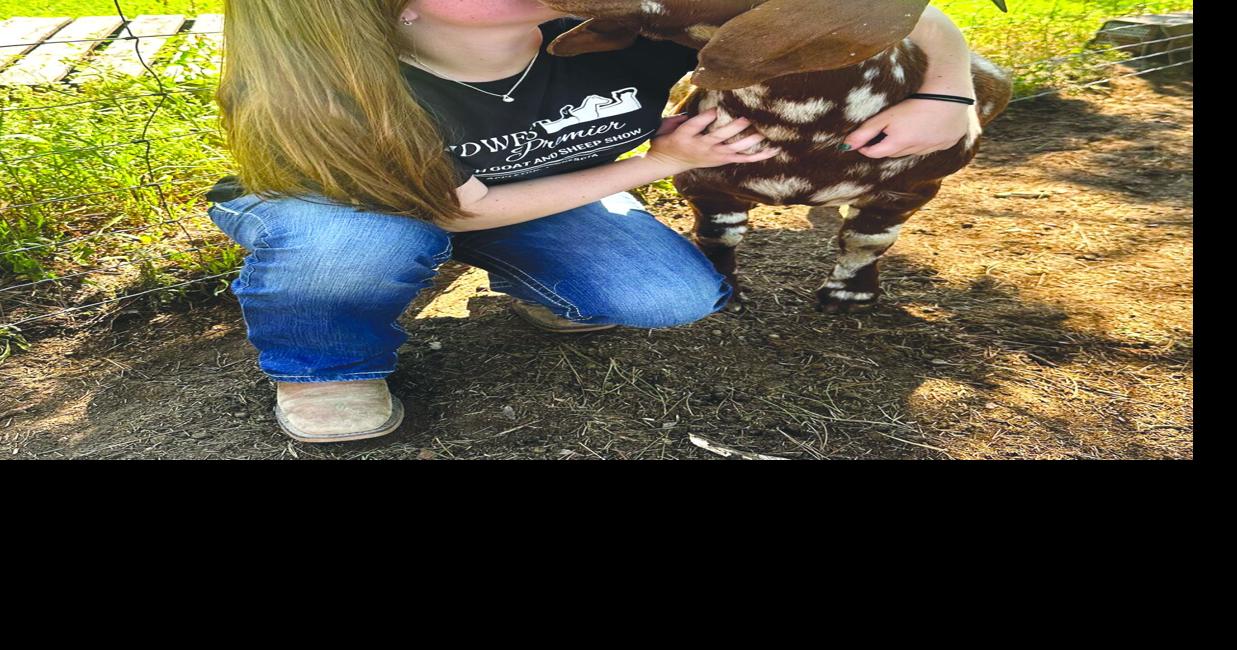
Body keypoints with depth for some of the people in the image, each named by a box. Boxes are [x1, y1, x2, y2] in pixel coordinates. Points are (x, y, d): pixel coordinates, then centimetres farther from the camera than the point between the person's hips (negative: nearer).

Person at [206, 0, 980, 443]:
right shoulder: (323, 98, -36)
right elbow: (468, 210, -26)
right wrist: (663, 161, -25)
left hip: (539, 193, 3)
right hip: (347, 202, -2)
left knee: (678, 297, -16)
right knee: (363, 244, -39)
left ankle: (525, 282, 13)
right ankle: (324, 366, -6)